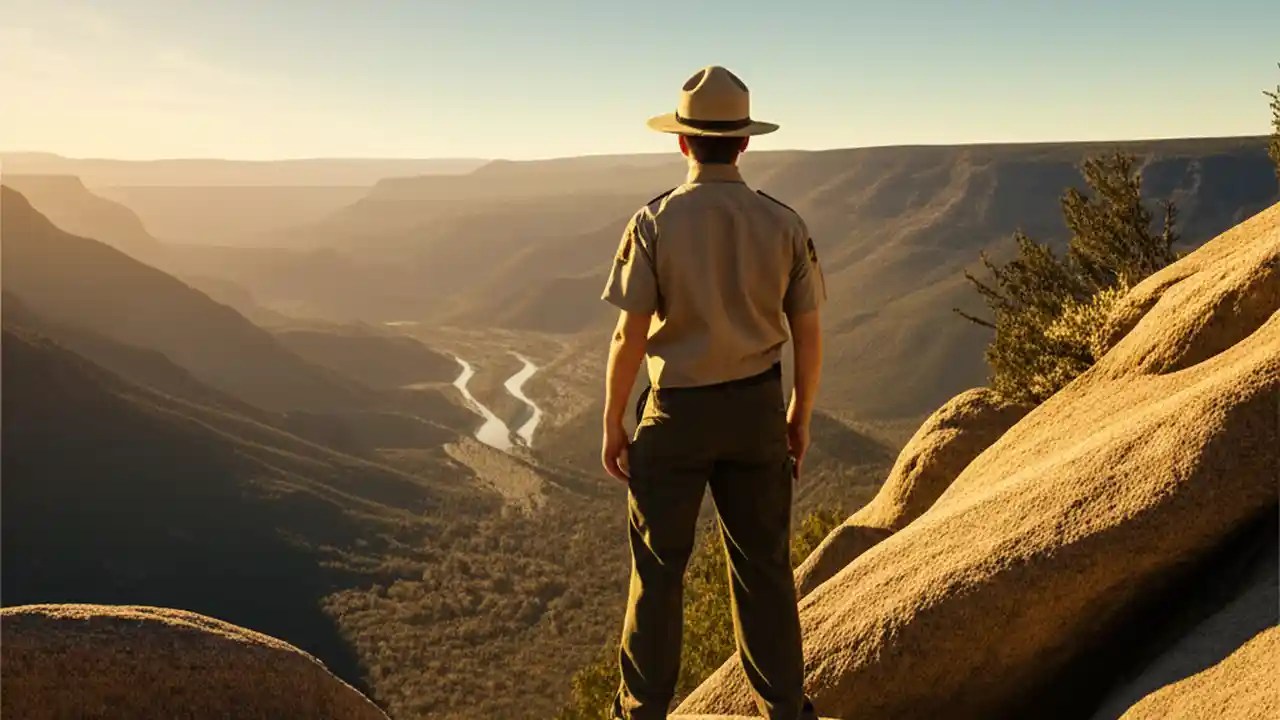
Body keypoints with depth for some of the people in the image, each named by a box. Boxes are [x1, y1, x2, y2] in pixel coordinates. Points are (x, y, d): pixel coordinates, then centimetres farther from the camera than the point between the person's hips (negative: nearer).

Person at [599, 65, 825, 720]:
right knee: (763, 565, 14)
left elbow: (630, 335, -13)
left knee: (659, 567, 11)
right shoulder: (784, 225, -4)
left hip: (678, 413, -2)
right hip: (757, 408, 3)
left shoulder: (654, 223, -12)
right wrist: (801, 417, 13)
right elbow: (808, 335, 0)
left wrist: (612, 425, -2)